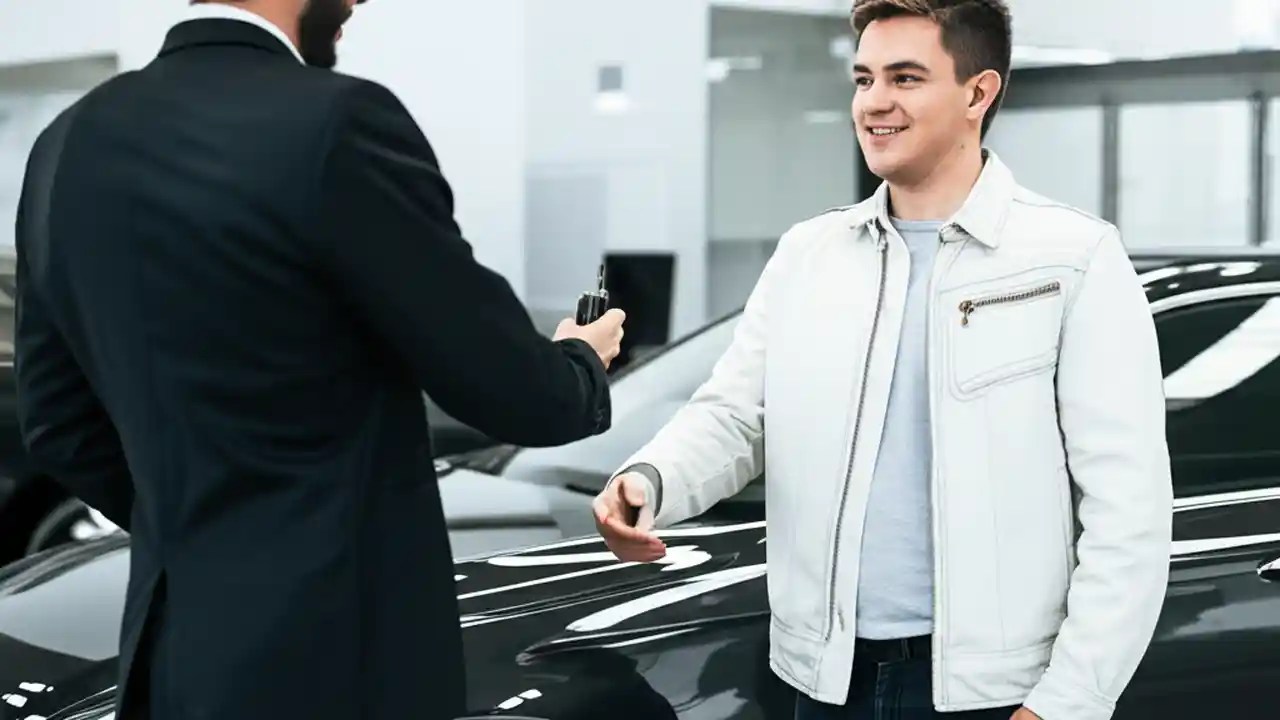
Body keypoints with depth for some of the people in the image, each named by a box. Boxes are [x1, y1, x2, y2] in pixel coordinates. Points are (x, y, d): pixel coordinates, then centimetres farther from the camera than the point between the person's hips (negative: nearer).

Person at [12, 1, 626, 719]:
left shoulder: (68, 145, 6)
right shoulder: (336, 124, -17)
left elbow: (61, 424, 14)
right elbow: (510, 391, -11)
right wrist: (582, 364, 11)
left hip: (173, 649, 7)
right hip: (328, 660, -7)